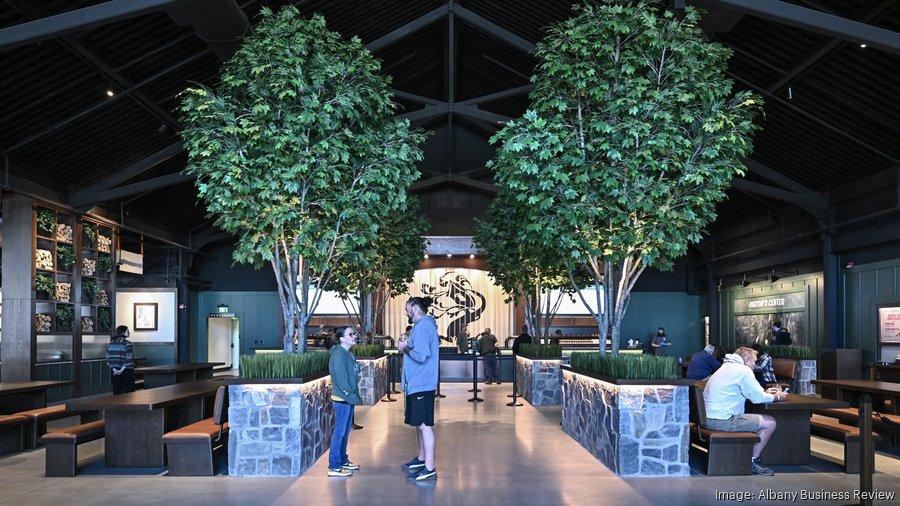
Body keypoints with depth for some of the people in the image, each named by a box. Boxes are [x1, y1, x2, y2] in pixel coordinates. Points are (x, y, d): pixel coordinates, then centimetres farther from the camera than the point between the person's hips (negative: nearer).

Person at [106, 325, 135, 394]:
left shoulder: (111, 343, 6)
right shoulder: (127, 343, -11)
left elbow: (108, 358, 3)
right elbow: (129, 359, -17)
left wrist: (114, 369, 0)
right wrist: (122, 370, -13)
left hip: (114, 371, 5)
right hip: (126, 370, -5)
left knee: (117, 392, 9)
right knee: (129, 391, 2)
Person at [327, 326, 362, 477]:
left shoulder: (349, 354, 12)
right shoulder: (338, 354, -17)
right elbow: (341, 379, -21)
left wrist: (355, 395, 10)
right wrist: (351, 396, -17)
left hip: (349, 398, 9)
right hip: (342, 399, -9)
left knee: (346, 431, 17)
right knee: (339, 432, -4)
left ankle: (343, 460, 28)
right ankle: (334, 467, 3)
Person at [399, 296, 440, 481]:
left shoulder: (423, 326, -15)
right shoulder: (424, 325, 17)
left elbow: (421, 355, -24)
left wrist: (405, 348, -10)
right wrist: (407, 346, 11)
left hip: (421, 385, -11)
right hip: (418, 383, 11)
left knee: (424, 424, -9)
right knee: (419, 423, 19)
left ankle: (430, 468, -7)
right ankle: (422, 459, 30)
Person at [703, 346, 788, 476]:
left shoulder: (726, 367, 20)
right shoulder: (743, 371, -9)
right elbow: (758, 398, -6)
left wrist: (764, 392, 29)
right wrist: (776, 397, 12)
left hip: (708, 418, 10)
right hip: (722, 420, -10)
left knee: (754, 419, 28)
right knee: (770, 422, -1)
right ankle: (752, 462, 7)